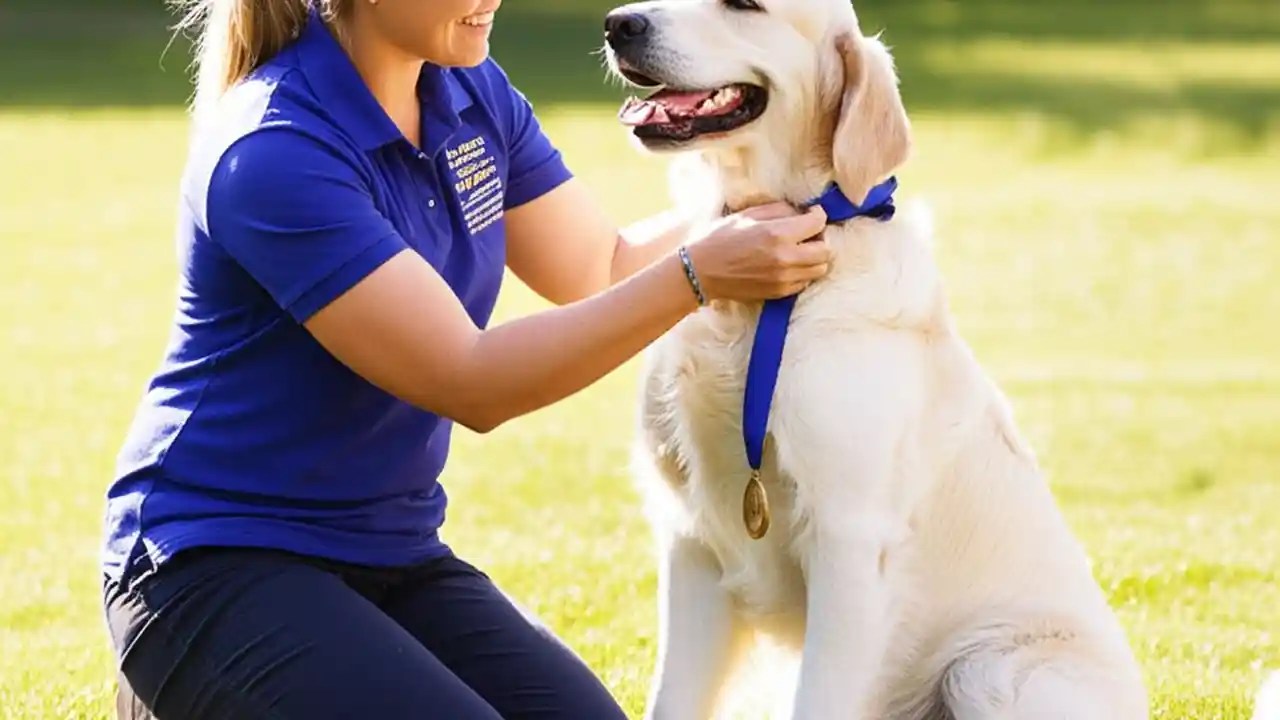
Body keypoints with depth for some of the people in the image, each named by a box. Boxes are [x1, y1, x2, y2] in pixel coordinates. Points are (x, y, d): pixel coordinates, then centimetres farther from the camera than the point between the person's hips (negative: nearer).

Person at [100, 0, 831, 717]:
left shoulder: (471, 92, 2)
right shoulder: (275, 154, -22)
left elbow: (604, 269, 9)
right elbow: (471, 384, -23)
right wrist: (697, 274, -25)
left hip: (394, 556, 8)